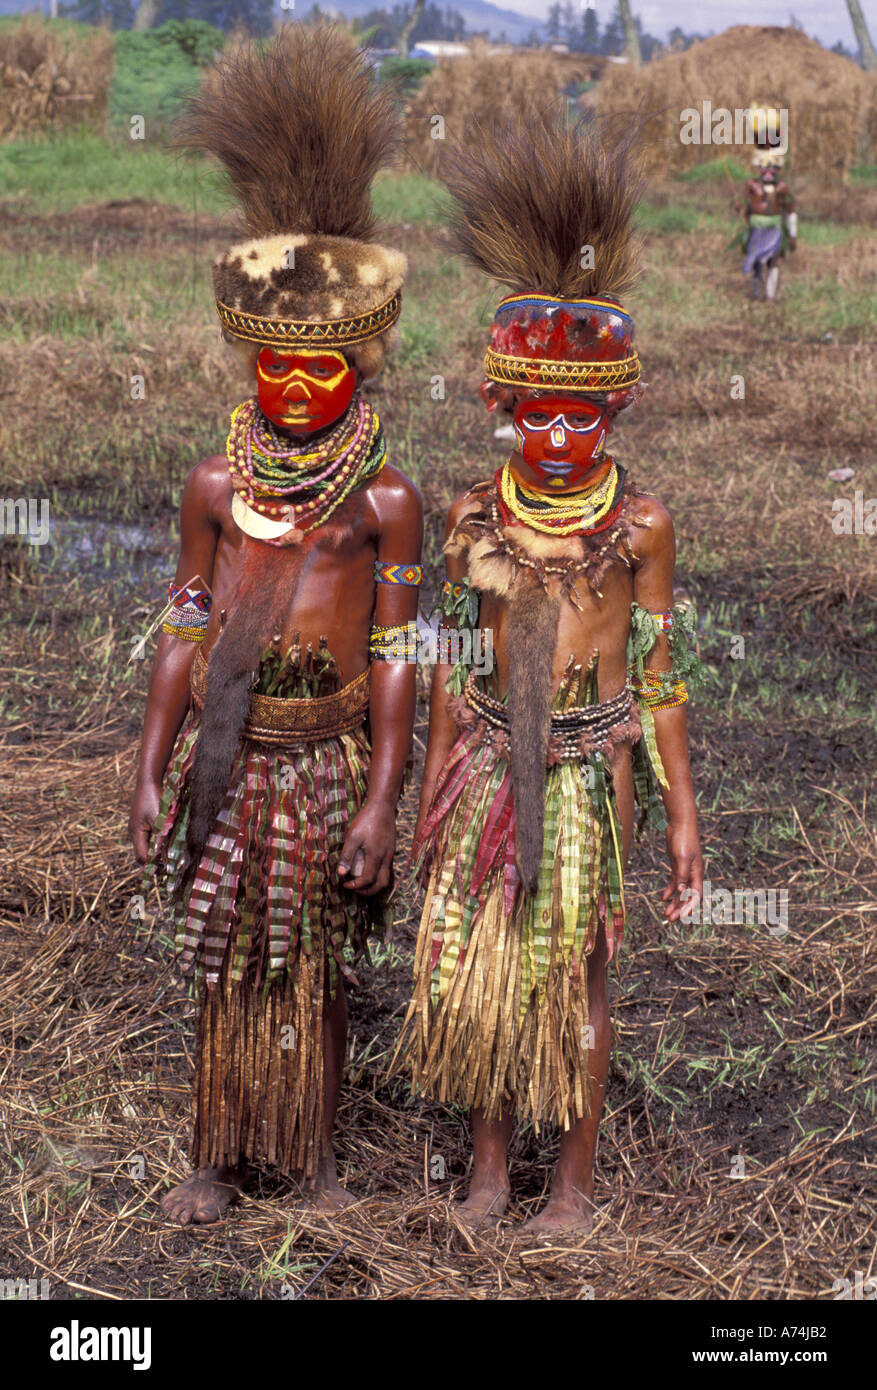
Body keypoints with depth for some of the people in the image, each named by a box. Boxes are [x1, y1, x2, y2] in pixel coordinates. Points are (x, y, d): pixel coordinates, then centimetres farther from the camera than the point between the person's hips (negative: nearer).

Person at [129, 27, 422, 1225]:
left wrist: (382, 800, -8)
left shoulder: (386, 500, -5)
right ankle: (218, 1161, 25)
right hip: (226, 754, 2)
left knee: (318, 972, 11)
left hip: (328, 755, -1)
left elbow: (395, 656, -5)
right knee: (227, 967, 10)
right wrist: (151, 770, 3)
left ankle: (314, 1155, 29)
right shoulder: (215, 486, 2)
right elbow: (183, 631, 5)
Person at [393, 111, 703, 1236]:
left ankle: (575, 1177, 24)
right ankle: (489, 1166, 26)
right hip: (491, 763, 2)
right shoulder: (474, 515, 0)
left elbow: (659, 675, -1)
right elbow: (450, 663, 7)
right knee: (472, 965, 7)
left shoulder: (639, 525, -6)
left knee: (574, 975, 7)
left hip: (590, 770, -2)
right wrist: (429, 792, 9)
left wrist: (680, 810, 0)